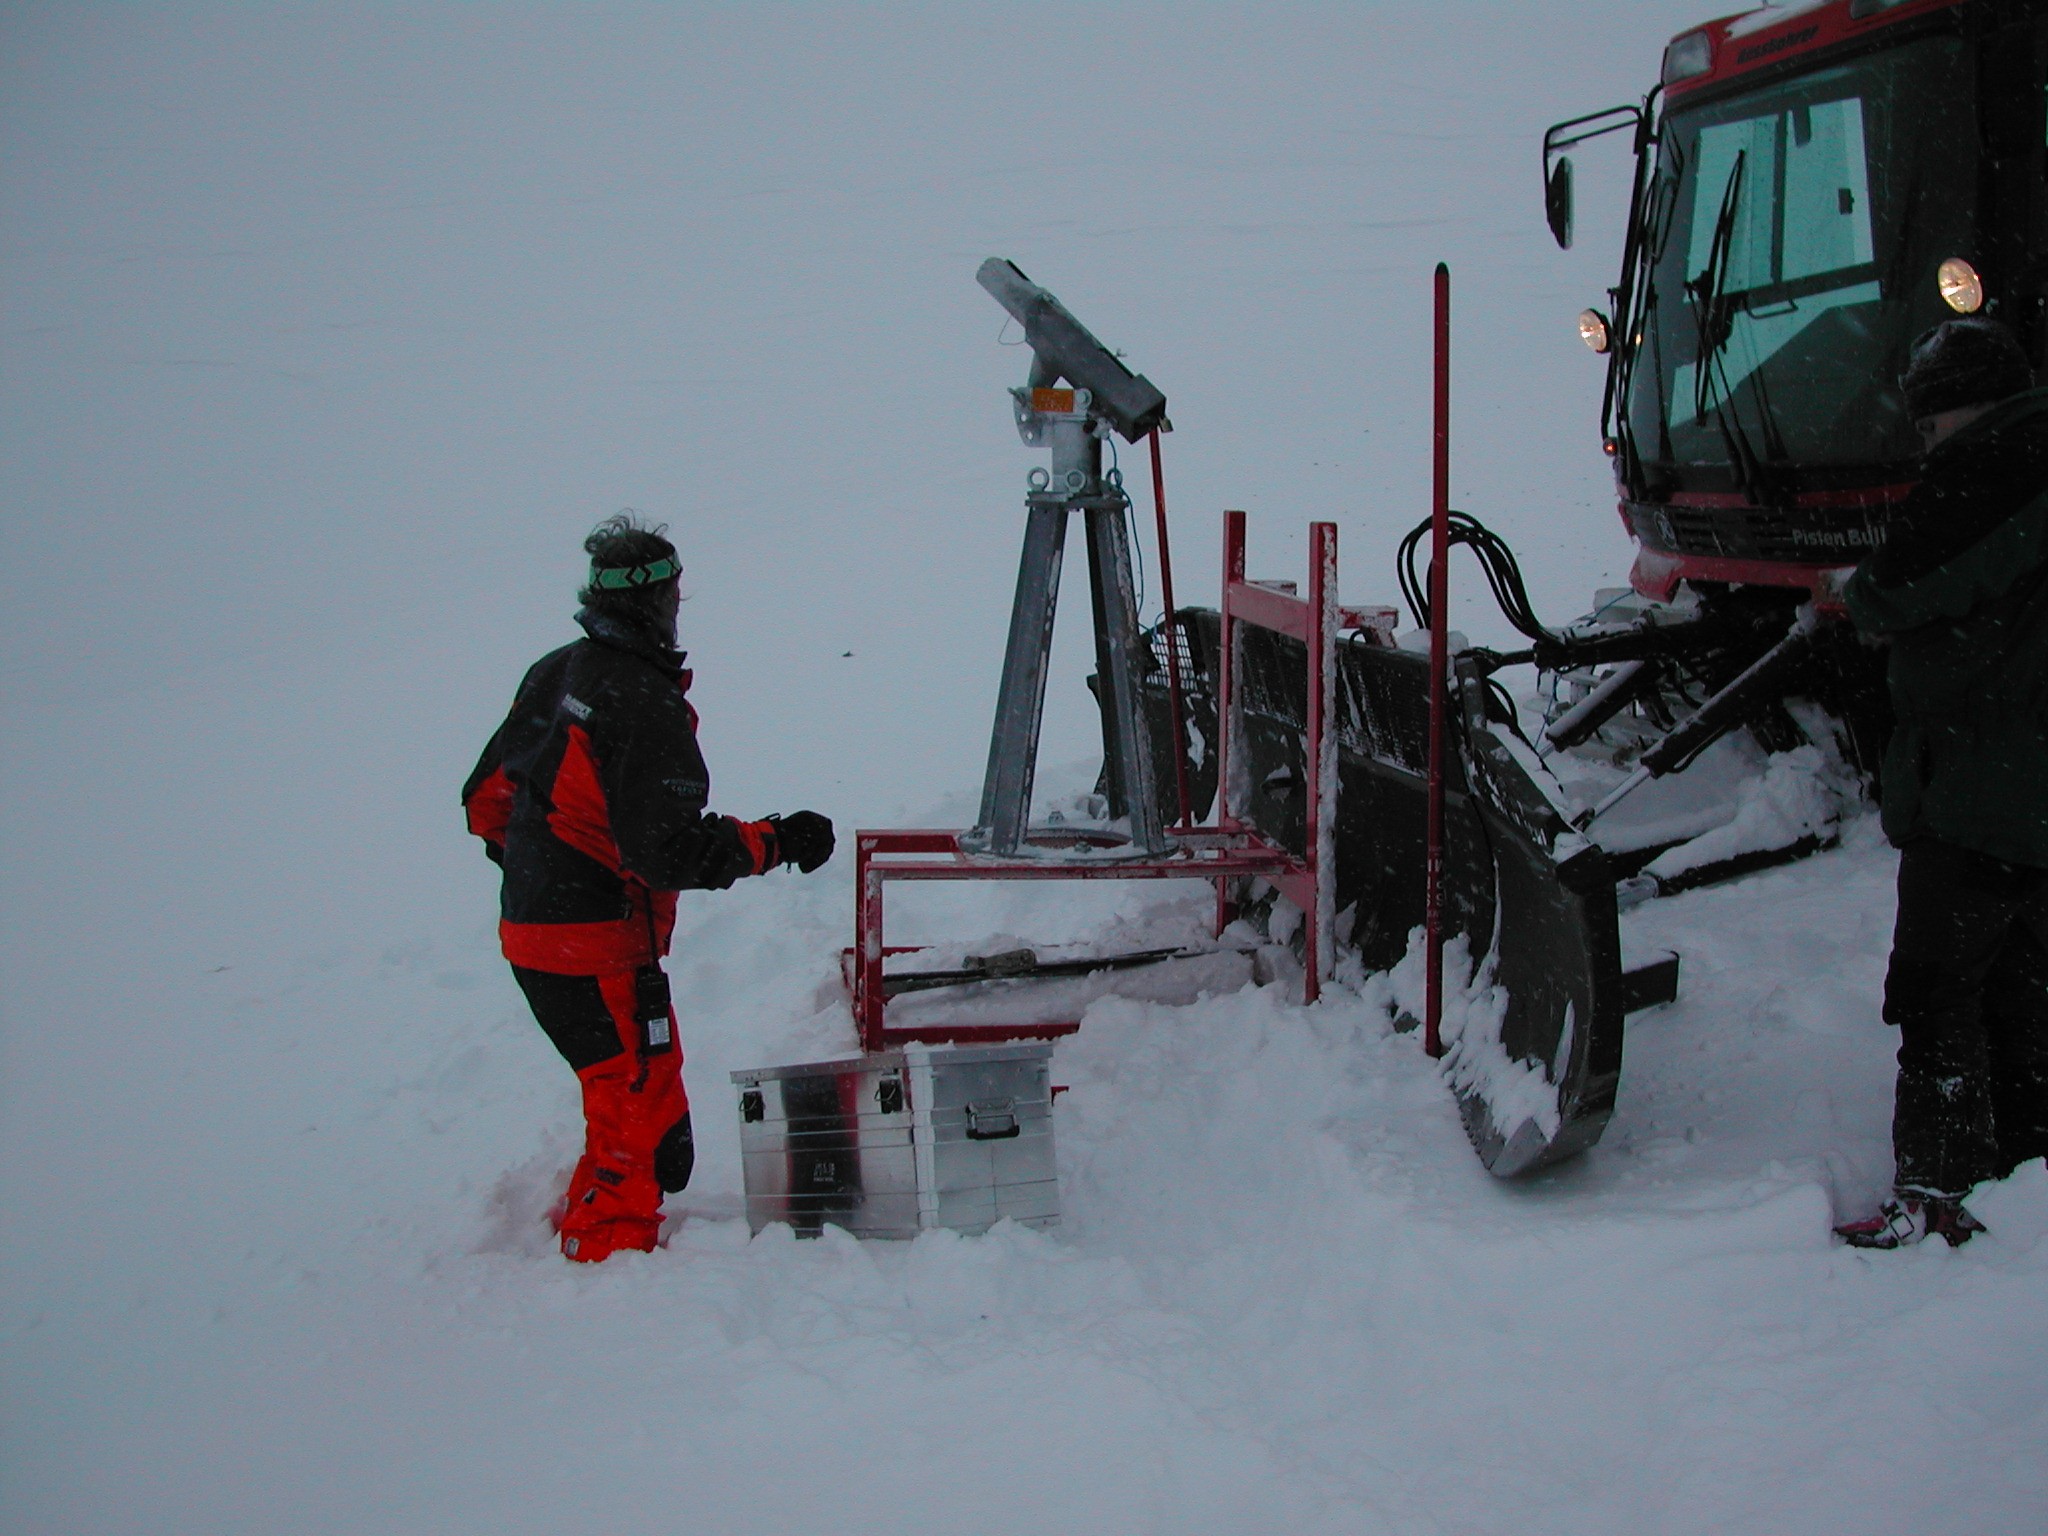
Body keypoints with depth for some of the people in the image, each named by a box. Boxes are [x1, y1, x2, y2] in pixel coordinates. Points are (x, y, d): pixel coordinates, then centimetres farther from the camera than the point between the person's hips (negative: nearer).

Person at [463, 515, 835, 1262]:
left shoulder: (554, 673, 7)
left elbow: (488, 795, 15)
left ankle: (587, 1222, 38)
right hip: (601, 948, -10)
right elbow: (669, 850, -24)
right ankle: (609, 1250, 10)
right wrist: (775, 842, -16)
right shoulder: (645, 702, -20)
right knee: (644, 1116, 1)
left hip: (529, 926, 10)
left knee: (629, 1099, 24)